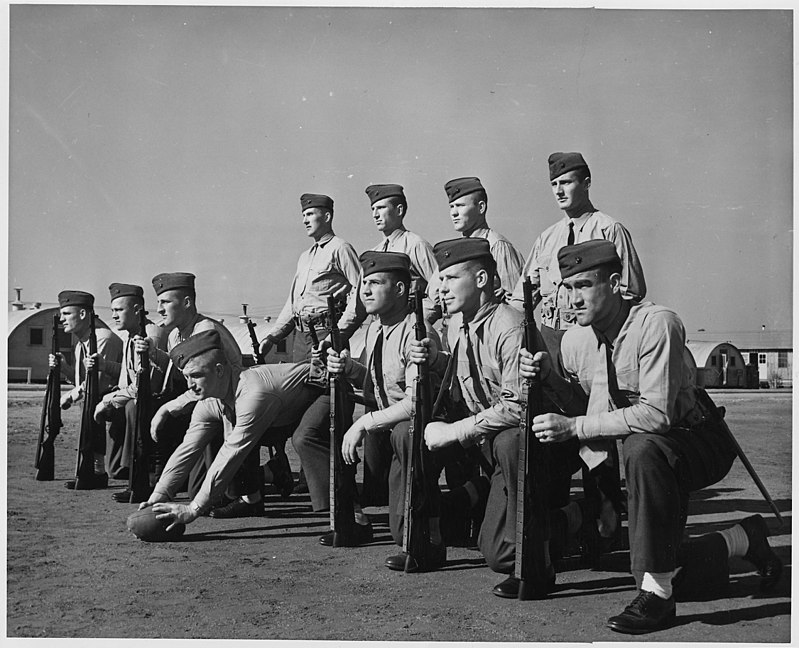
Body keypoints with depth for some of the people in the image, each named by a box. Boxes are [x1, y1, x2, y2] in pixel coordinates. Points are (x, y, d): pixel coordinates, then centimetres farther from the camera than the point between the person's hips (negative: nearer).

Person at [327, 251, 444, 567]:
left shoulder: (417, 333, -21)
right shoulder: (374, 329, 5)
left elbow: (417, 402, -29)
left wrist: (365, 423, -24)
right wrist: (350, 367, 0)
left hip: (426, 426, -9)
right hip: (389, 428, 9)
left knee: (405, 433, -38)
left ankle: (429, 541, -26)